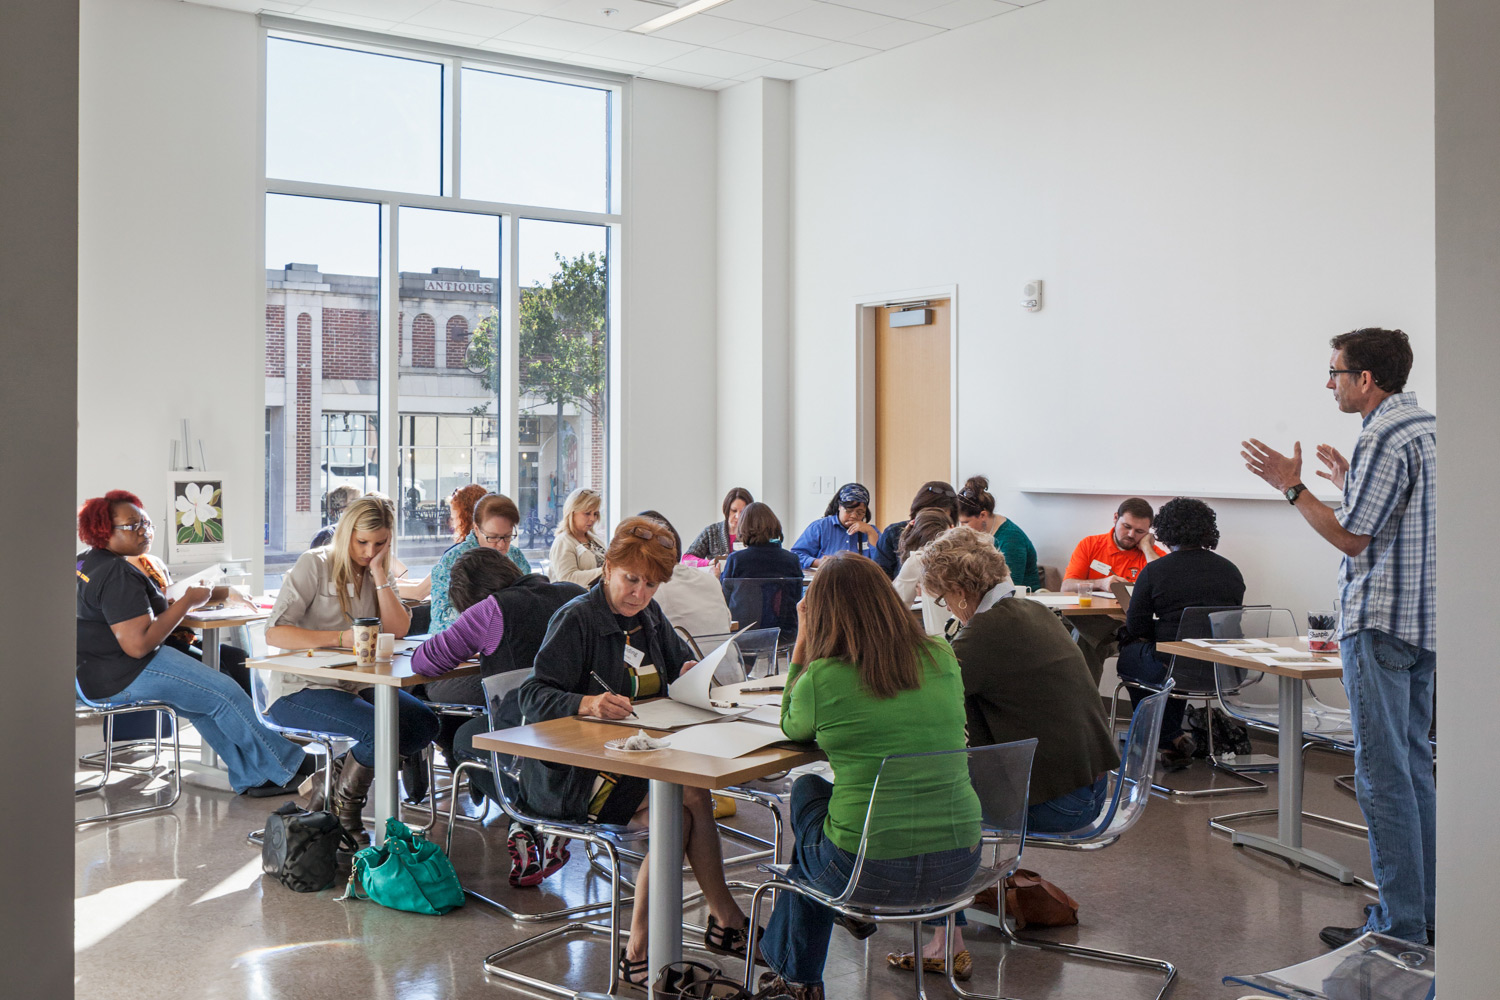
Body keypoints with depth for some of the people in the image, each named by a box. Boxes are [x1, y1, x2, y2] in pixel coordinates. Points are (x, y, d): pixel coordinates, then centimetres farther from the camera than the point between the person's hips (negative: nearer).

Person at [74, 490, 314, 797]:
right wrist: (187, 602, -19)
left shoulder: (84, 563, 11)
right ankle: (286, 768, 4)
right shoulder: (118, 575, -22)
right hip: (122, 677, -11)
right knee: (227, 694, -7)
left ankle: (250, 778, 17)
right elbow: (138, 644, -28)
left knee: (204, 699, 18)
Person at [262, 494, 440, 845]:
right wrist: (341, 638, -26)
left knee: (425, 723, -15)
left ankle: (331, 779, -1)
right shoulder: (314, 565, -7)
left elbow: (398, 631, -3)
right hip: (300, 690, -7)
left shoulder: (380, 573, 12)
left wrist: (379, 573, -8)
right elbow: (274, 632, -17)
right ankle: (343, 814, -6)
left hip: (357, 685, 7)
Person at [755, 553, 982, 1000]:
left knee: (806, 792, 29)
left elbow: (792, 729, 13)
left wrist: (802, 643, 11)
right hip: (959, 866, 4)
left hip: (868, 871, -4)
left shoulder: (821, 677, -11)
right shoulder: (942, 659, 1)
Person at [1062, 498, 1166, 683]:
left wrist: (1146, 547, -6)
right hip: (1086, 622, 2)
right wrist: (1100, 584, -20)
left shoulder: (1151, 554, 8)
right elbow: (1066, 587, -1)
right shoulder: (1090, 545, 11)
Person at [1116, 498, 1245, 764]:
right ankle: (1174, 733, 43)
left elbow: (1137, 627, -5)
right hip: (1224, 672, 6)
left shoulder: (1154, 571, -7)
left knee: (1127, 654, 24)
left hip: (1176, 671, -5)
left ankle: (1171, 738, 24)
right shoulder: (1230, 570, 7)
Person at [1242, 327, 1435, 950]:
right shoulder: (1427, 426, 14)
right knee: (1413, 764, 16)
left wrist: (1292, 486, -9)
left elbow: (1352, 539, -17)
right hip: (1422, 622, 10)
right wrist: (1346, 481, 27)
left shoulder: (1384, 438, -17)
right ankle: (1425, 911, 23)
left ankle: (1400, 927, 1)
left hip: (1380, 624, -10)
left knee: (1384, 774, -4)